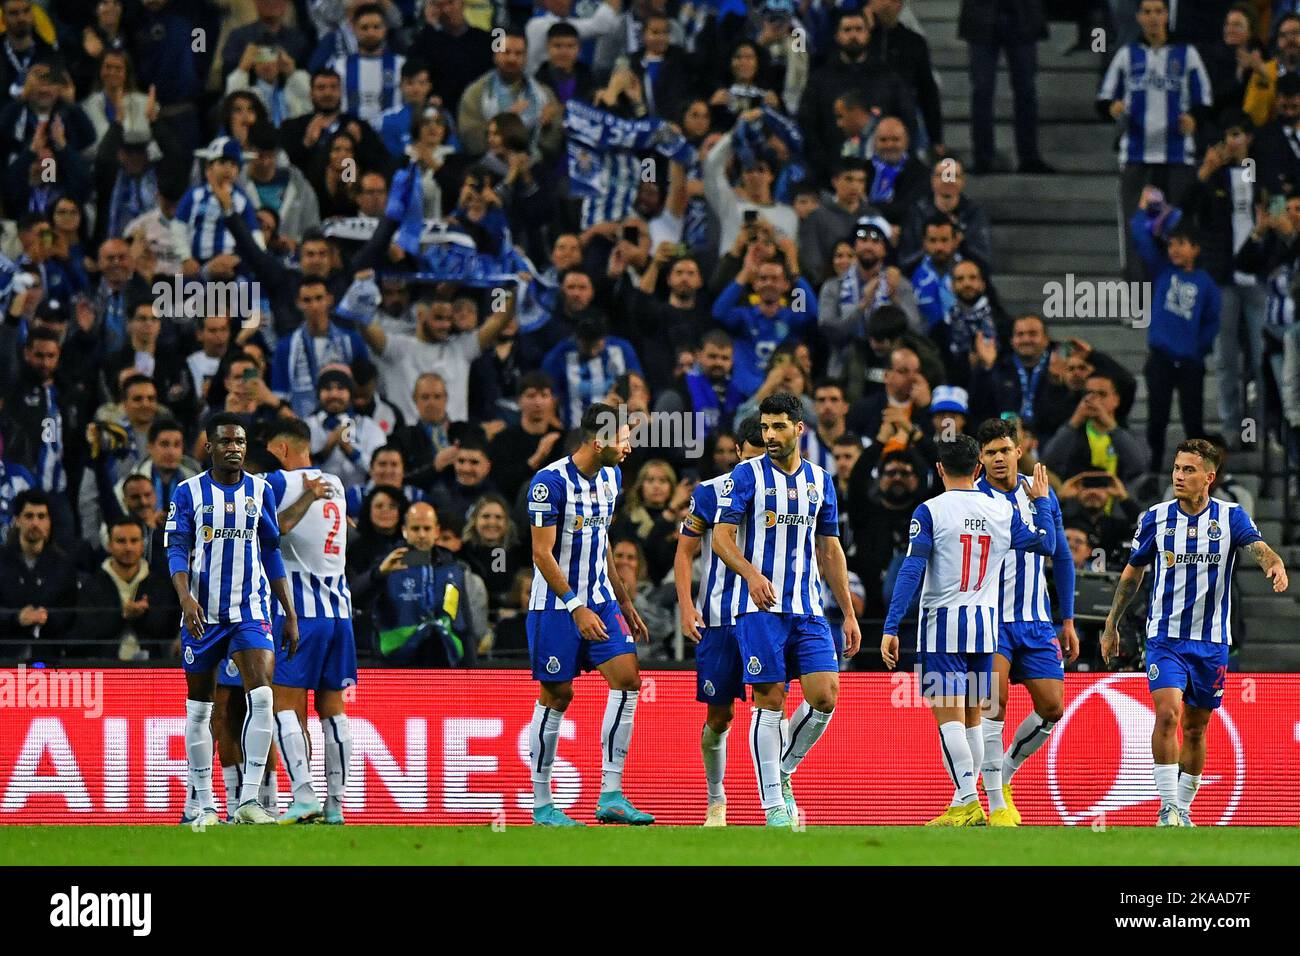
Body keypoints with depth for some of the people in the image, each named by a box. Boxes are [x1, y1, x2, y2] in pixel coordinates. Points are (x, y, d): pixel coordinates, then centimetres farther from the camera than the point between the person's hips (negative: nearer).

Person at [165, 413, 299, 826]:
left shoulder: (260, 491, 6)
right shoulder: (189, 492, -1)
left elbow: (271, 554, 11)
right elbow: (177, 550, -7)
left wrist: (290, 614, 9)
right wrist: (185, 596, -24)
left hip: (249, 610, 1)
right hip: (203, 613, -1)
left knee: (261, 695, -17)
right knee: (199, 706, 6)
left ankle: (249, 799, -16)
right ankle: (200, 802, 17)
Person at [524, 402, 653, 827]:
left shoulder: (610, 478, 9)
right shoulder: (550, 482, -16)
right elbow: (542, 553, -18)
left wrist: (625, 604, 21)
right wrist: (577, 609, -23)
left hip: (600, 600, 7)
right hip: (556, 605, -7)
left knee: (627, 678, -8)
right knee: (556, 696, -1)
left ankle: (611, 796, -7)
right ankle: (542, 804, 10)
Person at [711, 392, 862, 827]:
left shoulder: (820, 480, 12)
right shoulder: (748, 475, -1)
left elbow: (830, 552, 17)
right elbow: (722, 537, -7)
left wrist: (849, 614, 14)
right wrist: (752, 573, -26)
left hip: (809, 611, 4)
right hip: (761, 609, -4)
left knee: (825, 696, -8)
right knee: (769, 701, -5)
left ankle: (782, 771, 15)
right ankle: (774, 803, 1)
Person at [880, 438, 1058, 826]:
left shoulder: (930, 512, -7)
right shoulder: (1003, 510, 4)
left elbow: (911, 571, -13)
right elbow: (1047, 544, 18)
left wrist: (891, 628, -12)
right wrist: (1042, 501, 34)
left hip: (942, 623, -4)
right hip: (984, 623, 4)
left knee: (948, 714, -6)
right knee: (972, 715, 14)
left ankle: (967, 803, -15)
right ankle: (967, 802, 16)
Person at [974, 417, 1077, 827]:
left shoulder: (1041, 496, 5)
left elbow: (1061, 557, 13)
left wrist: (1068, 620, 12)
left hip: (1035, 621, 4)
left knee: (1051, 707, 0)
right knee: (994, 703, -18)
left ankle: (1003, 777, 22)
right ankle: (996, 805, -12)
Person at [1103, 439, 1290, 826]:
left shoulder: (1231, 517, -3)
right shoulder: (1155, 518, 0)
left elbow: (1258, 548, -20)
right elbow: (1132, 574, 12)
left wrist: (1275, 565, -44)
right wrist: (1111, 626, 15)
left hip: (1212, 641, 1)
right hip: (1165, 637, -1)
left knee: (1195, 728, 9)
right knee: (1167, 712, -20)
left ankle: (1183, 808, 23)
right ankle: (1168, 808, -17)